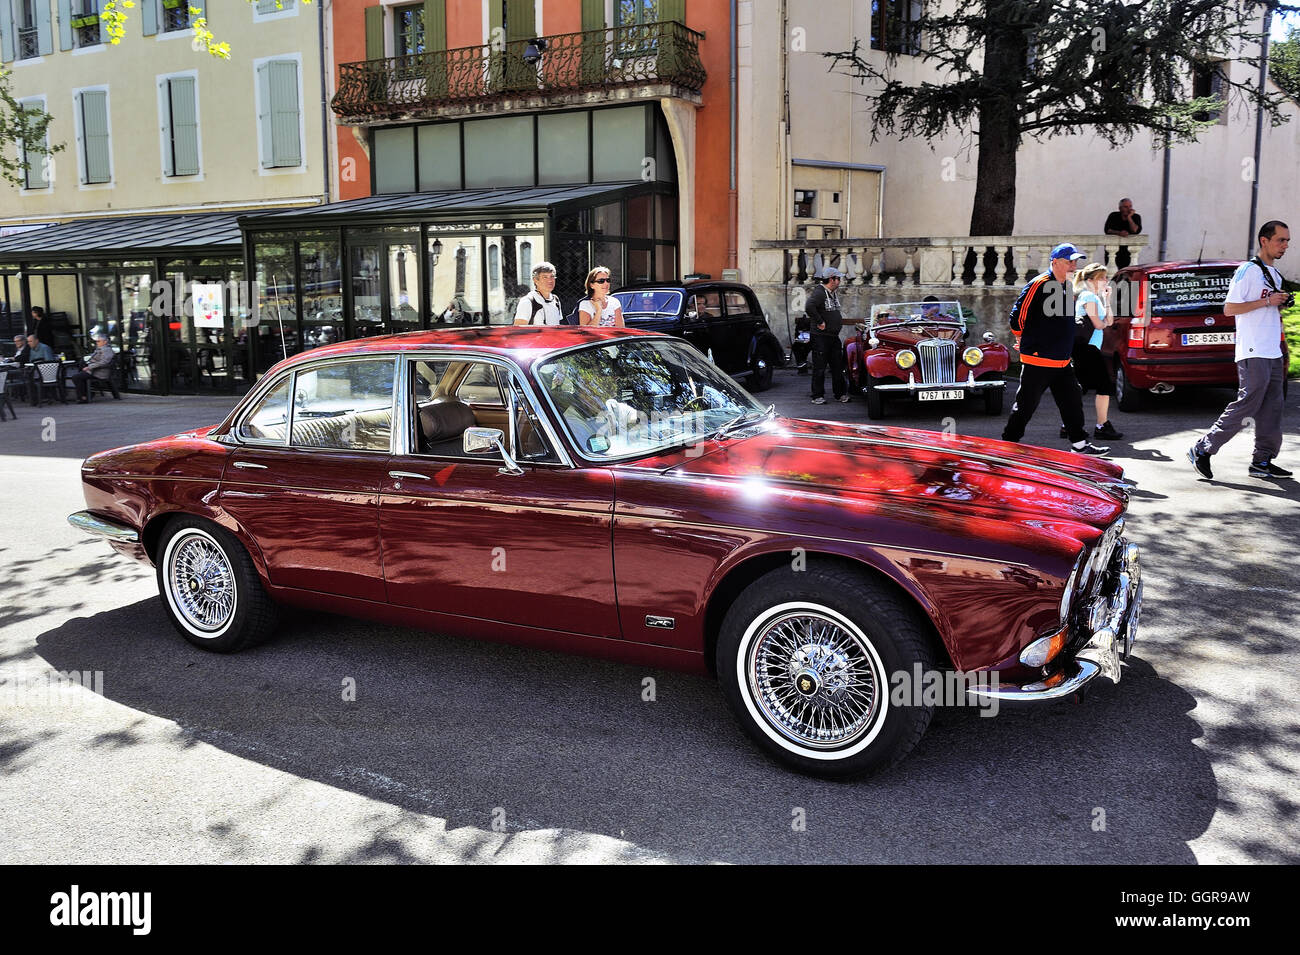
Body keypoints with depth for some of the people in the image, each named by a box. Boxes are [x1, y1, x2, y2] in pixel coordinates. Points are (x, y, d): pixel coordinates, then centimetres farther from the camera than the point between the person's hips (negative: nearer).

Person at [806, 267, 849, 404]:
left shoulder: (833, 294, 15)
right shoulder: (819, 293, -15)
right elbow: (809, 307, -32)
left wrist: (839, 320, 15)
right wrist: (820, 322, -25)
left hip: (834, 336, 9)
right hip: (821, 337, -9)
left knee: (838, 366, 12)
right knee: (819, 367, -3)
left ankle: (841, 394, 20)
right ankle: (818, 396, 2)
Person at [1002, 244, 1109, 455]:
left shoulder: (1067, 288, 14)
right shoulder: (1038, 284, -13)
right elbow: (1017, 315, -13)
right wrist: (1023, 340, 0)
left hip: (1062, 361, 8)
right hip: (1037, 360, -8)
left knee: (1072, 401, 9)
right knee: (1026, 405, -1)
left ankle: (1080, 443, 18)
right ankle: (1007, 442, 11)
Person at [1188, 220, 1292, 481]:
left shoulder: (1275, 275, 20)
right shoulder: (1247, 271, -7)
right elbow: (1229, 308, -13)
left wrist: (1280, 304, 7)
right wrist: (1266, 302, -16)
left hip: (1273, 353, 9)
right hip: (1253, 353, -9)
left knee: (1271, 409, 6)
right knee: (1247, 405, -11)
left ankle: (1262, 461, 10)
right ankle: (1202, 450, -5)